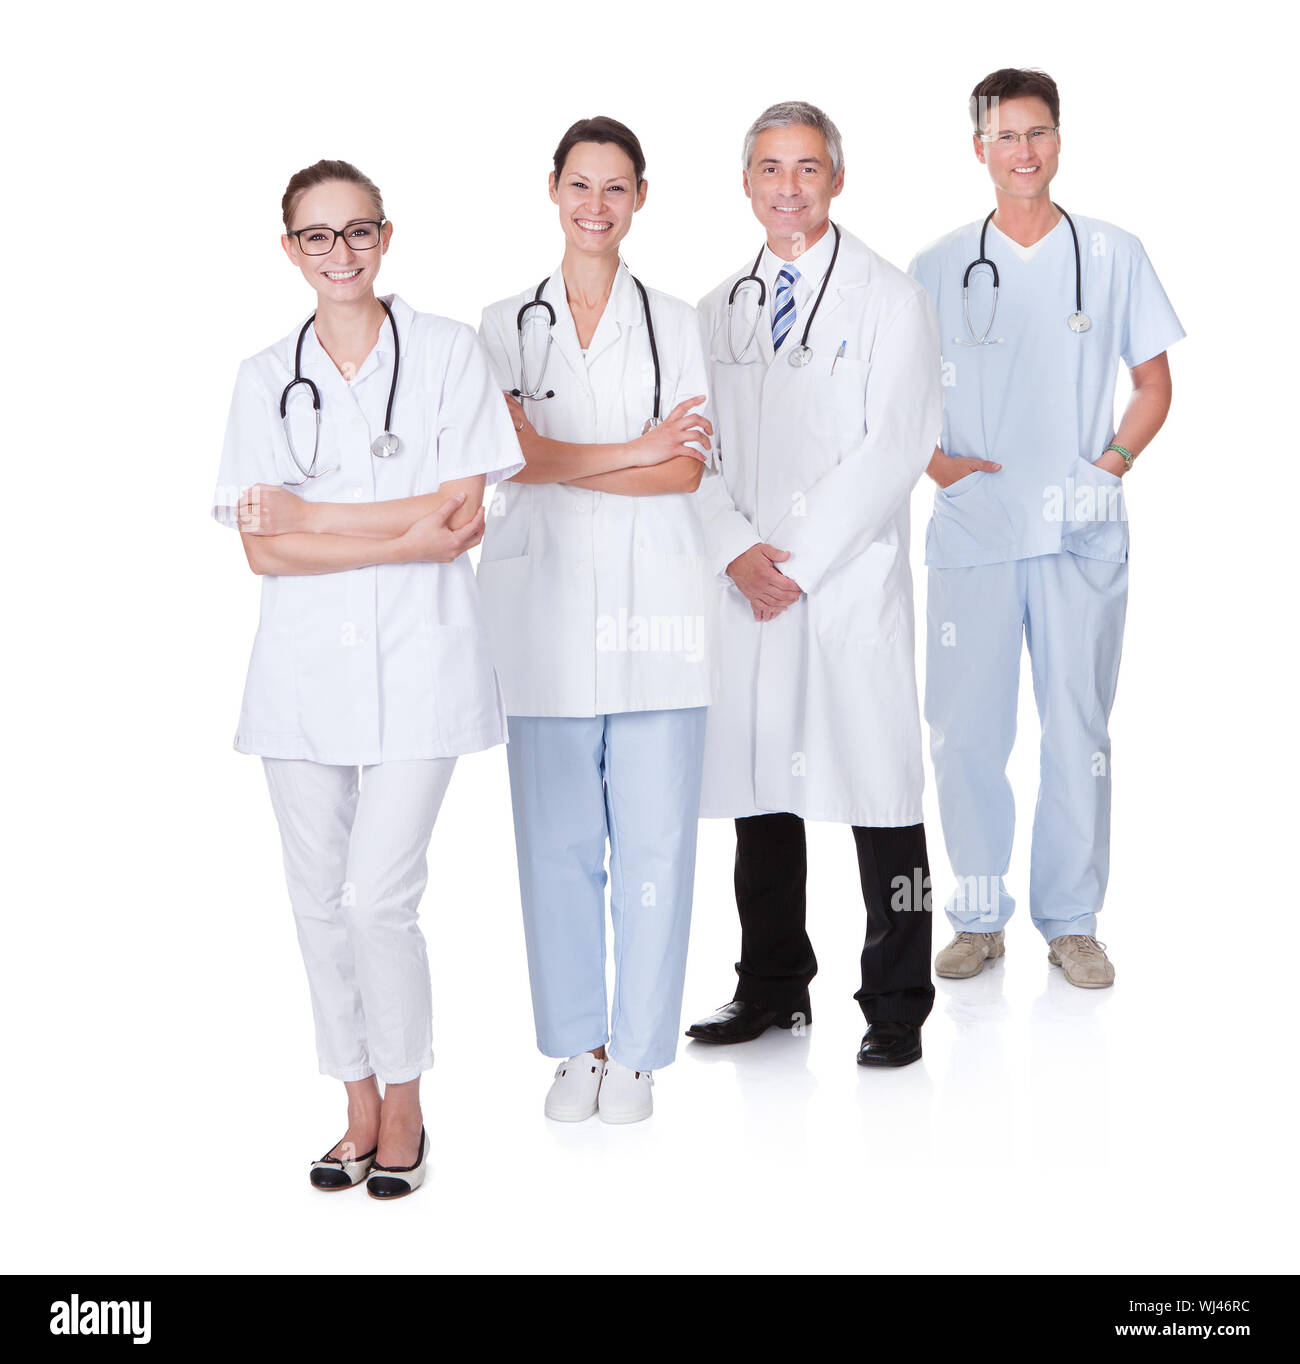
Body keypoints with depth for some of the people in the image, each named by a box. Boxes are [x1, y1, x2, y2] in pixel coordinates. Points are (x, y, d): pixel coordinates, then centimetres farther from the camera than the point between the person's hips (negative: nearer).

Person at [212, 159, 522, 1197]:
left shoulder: (449, 353, 2)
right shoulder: (265, 379, 9)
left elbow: (462, 517, -6)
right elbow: (265, 551, -1)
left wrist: (310, 516, -7)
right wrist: (406, 536, -13)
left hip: (418, 661, -3)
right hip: (305, 667, 3)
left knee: (380, 899, -8)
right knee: (320, 903, 7)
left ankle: (405, 1110, 13)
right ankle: (360, 1111, 23)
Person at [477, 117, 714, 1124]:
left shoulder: (674, 323, 11)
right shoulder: (507, 323, 10)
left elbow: (686, 472, -1)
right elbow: (515, 456, -5)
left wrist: (563, 462, -9)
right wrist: (635, 451, -6)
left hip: (653, 597, 0)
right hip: (546, 595, 0)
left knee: (654, 834, -1)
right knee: (558, 834, 4)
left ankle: (636, 1050, 11)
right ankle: (576, 1047, 17)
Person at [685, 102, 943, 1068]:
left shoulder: (891, 299, 0)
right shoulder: (720, 310, 15)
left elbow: (894, 451, -8)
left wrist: (796, 559, -12)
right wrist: (738, 552, -7)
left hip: (850, 583, -4)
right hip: (748, 587, 5)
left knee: (879, 790, -2)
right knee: (759, 782, 10)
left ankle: (897, 1005, 10)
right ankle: (773, 988, 24)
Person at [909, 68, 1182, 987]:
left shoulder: (1114, 255, 7)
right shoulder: (939, 267, 7)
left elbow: (1155, 381, 11)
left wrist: (1113, 462, -4)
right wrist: (942, 465, -5)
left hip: (1083, 532, 0)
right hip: (973, 530, 1)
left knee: (1079, 727, 3)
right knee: (964, 730, 2)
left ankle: (1072, 920, 15)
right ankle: (980, 918, 16)